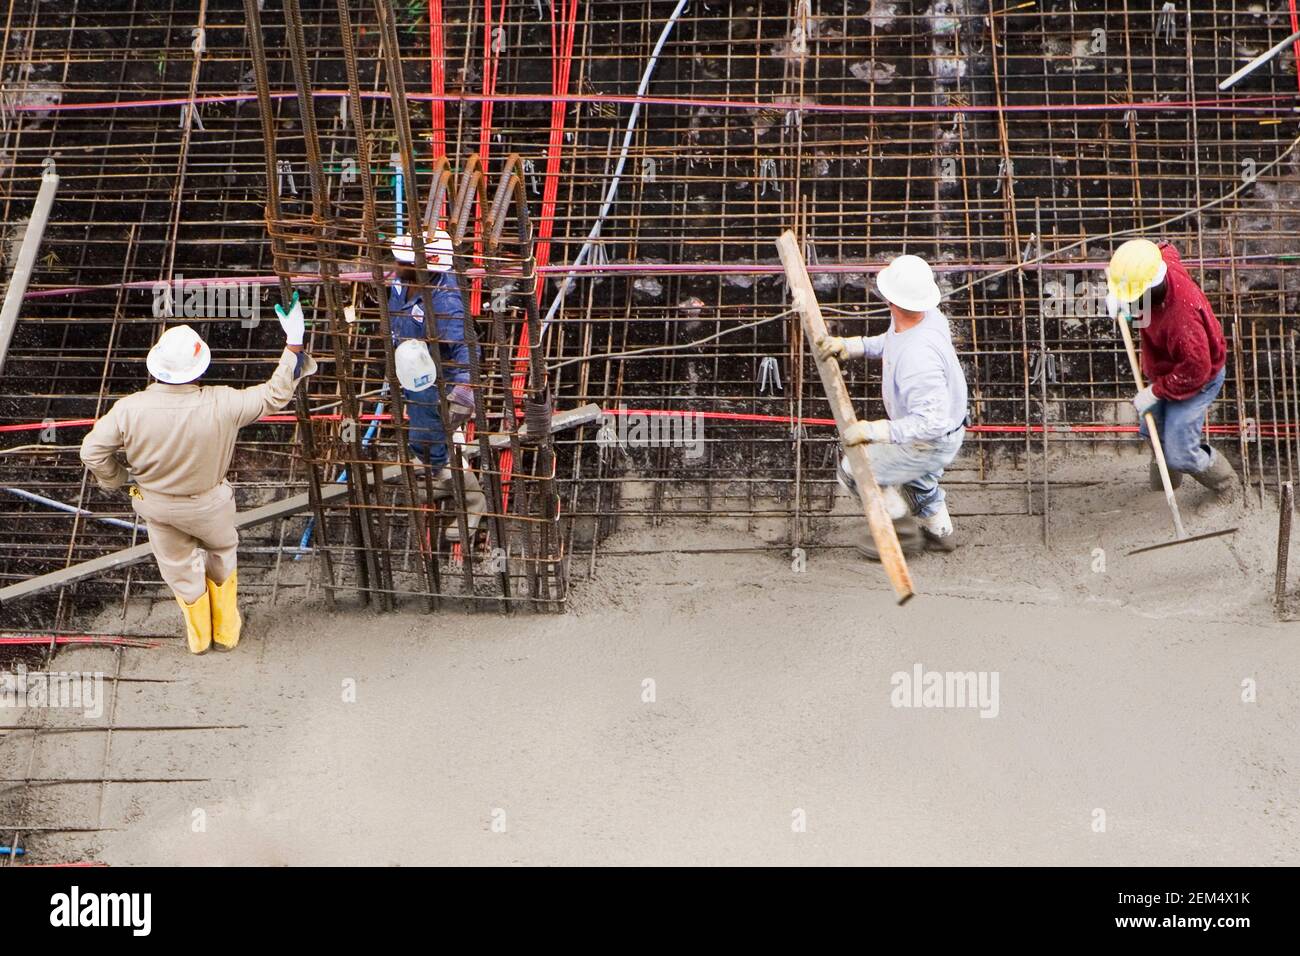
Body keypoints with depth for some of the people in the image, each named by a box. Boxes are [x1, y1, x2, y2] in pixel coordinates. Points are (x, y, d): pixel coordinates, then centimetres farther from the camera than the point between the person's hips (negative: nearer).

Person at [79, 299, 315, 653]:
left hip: (156, 505, 1)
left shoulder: (130, 409, -28)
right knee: (222, 551, 30)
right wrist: (294, 345, -15)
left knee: (179, 565, 26)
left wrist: (119, 477, 3)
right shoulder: (221, 405, -33)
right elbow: (275, 395, -20)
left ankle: (199, 636, 48)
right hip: (209, 505, -1)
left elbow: (93, 451, -17)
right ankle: (226, 628, 46)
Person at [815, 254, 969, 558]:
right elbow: (887, 343, 8)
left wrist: (874, 431, -36)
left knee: (853, 470, 4)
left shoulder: (917, 358, -42)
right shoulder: (928, 315, -14)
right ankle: (939, 532, 56)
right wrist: (847, 346, -5)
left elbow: (931, 423, -41)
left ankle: (902, 532, 19)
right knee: (915, 476, 35)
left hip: (932, 443, -9)